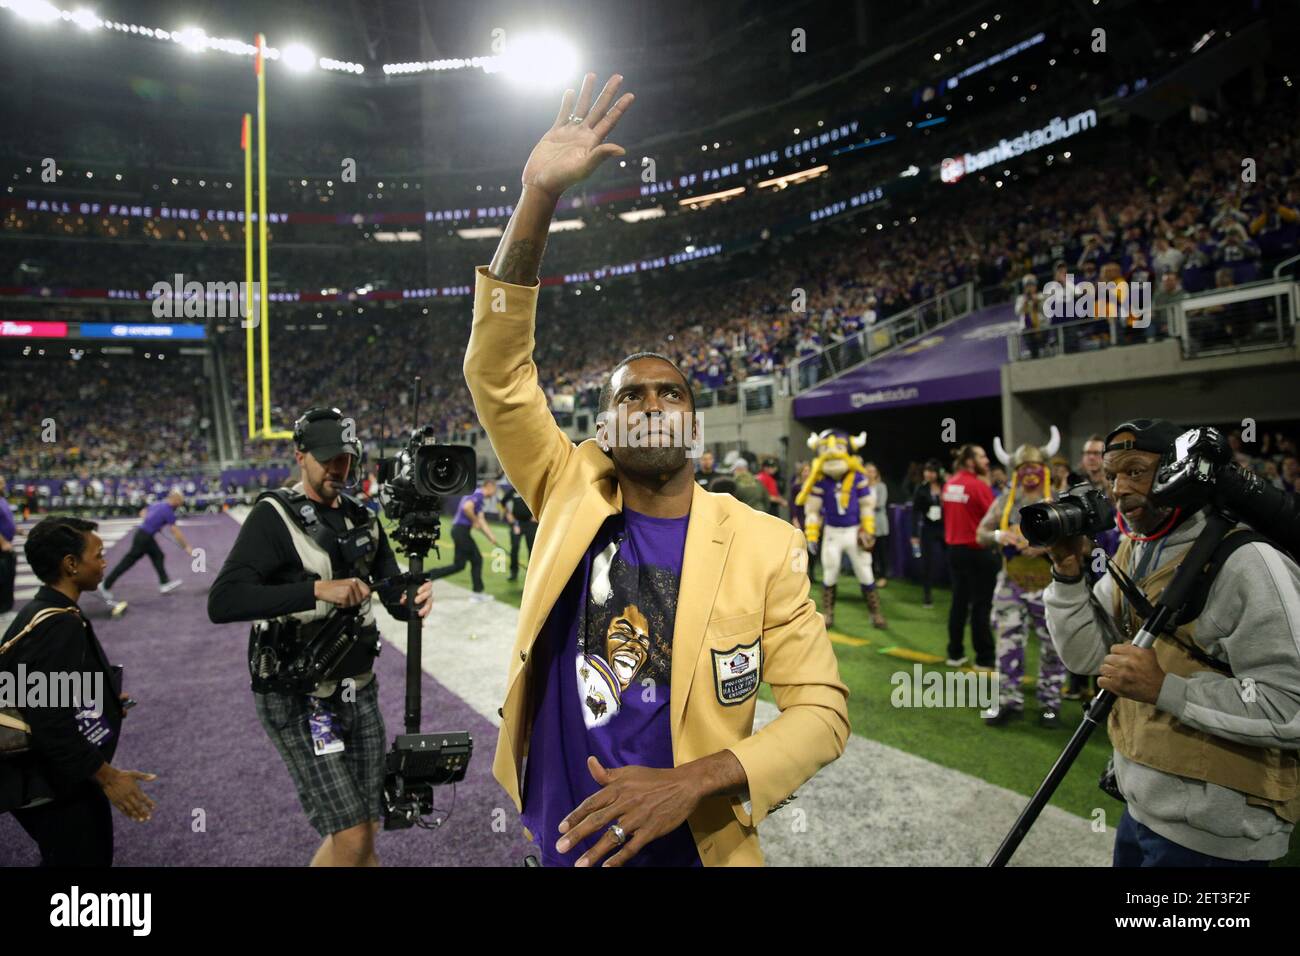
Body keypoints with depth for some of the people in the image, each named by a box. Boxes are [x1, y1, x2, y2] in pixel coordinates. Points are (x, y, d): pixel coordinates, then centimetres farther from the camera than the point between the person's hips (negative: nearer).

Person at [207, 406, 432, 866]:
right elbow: (222, 603, -23)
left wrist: (413, 599, -17)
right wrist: (316, 590, -31)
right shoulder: (274, 516, -10)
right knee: (352, 839, -7)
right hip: (298, 702, -6)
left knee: (365, 832, 13)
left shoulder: (363, 518, 8)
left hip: (359, 692, 6)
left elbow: (394, 600, 7)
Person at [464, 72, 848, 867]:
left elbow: (823, 712, -10)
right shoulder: (572, 494, -7)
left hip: (689, 850, -2)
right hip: (560, 841, 2)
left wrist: (692, 782, -24)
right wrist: (539, 196, -23)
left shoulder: (765, 544, -12)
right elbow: (497, 370, -14)